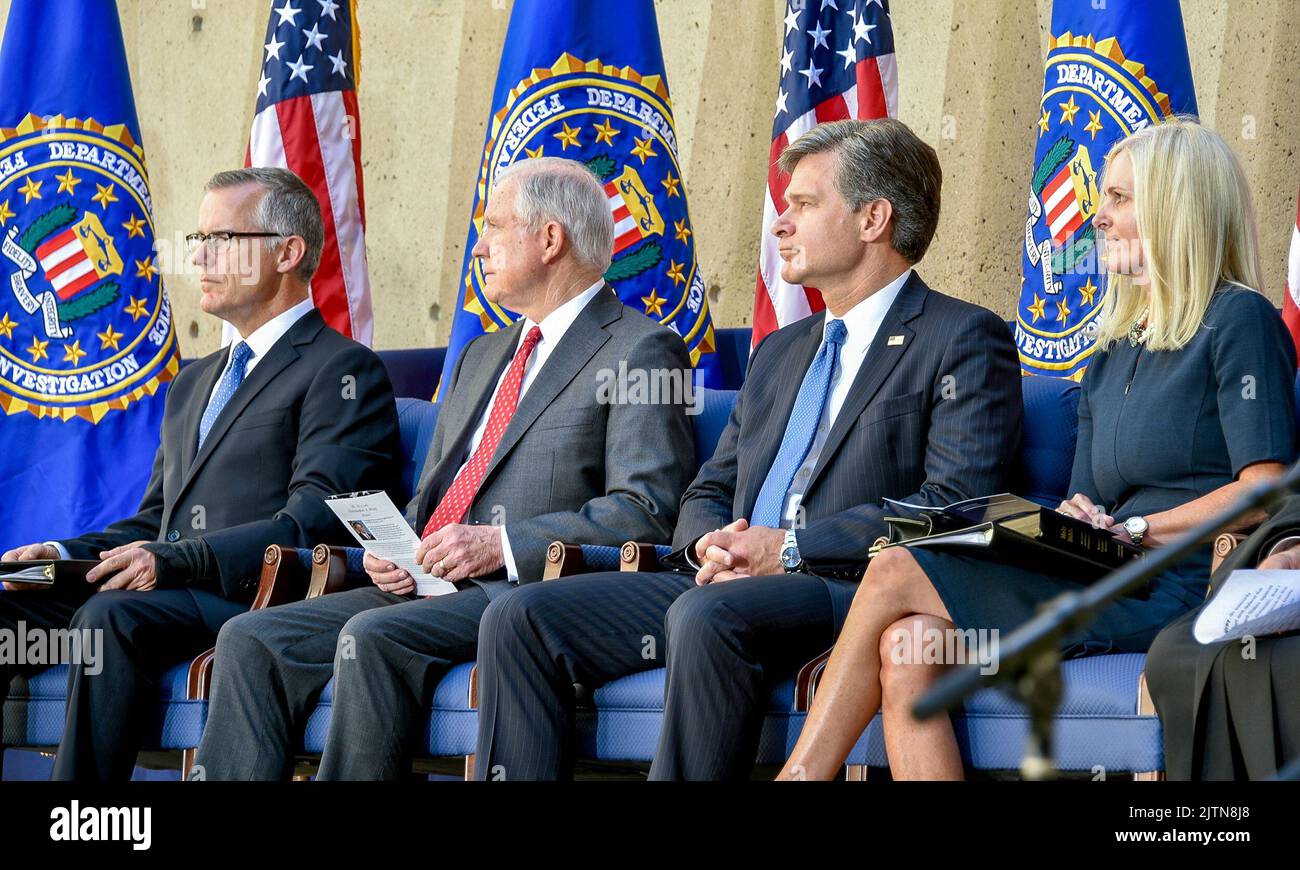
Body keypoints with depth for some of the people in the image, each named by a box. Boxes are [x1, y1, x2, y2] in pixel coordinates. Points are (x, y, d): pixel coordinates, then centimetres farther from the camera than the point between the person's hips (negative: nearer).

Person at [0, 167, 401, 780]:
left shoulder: (343, 371, 1)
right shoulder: (193, 383, 30)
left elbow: (313, 524, -11)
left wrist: (175, 561, -21)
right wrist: (67, 554, 9)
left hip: (255, 593, -8)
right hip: (163, 592, 8)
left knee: (109, 617, -35)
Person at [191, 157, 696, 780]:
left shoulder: (640, 351, 0)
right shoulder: (483, 355, 28)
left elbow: (647, 512, -12)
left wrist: (500, 545, -18)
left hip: (528, 591, -8)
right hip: (423, 588, 8)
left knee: (373, 638, -33)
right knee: (252, 641, -11)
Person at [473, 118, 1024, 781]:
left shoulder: (964, 340, 2)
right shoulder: (779, 352, 28)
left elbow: (954, 504, -10)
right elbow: (709, 491, 27)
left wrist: (791, 547, -15)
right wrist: (710, 545, 0)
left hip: (856, 590, -8)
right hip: (728, 580, 8)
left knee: (707, 616, -38)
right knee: (521, 619, -9)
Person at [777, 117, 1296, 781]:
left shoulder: (1239, 321, 0)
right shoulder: (1110, 357, 25)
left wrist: (1133, 529, -10)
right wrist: (1077, 521, -2)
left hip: (1176, 592, -7)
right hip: (1109, 587, 7)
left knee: (894, 574, -15)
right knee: (907, 648, -20)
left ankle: (800, 773, -8)